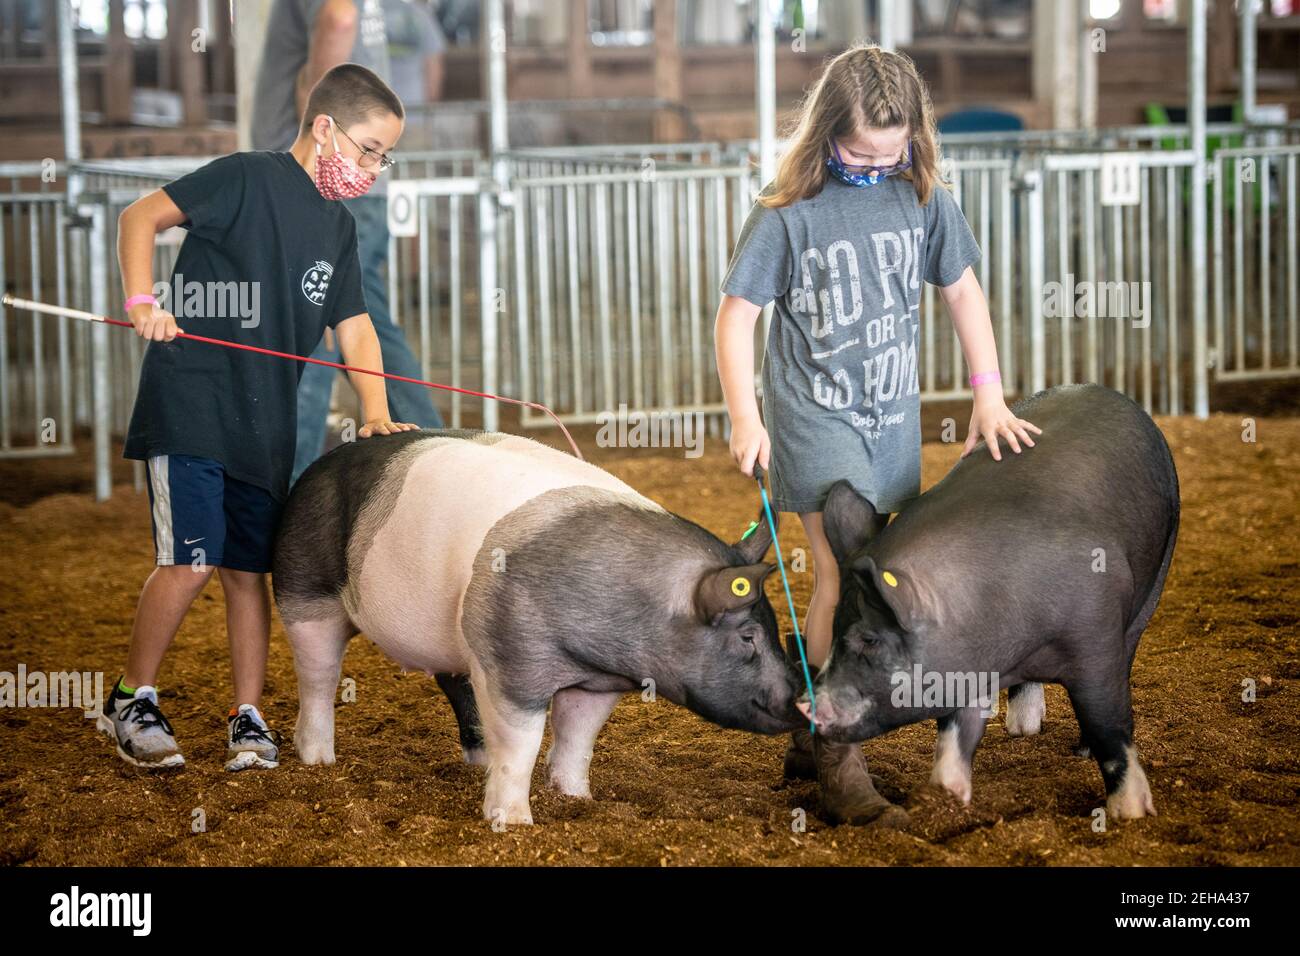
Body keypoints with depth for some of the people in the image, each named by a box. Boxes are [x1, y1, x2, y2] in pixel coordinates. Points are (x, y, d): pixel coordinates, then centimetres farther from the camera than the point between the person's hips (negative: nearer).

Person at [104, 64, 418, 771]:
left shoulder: (337, 229, 16)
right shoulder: (247, 179, -6)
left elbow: (353, 324, 15)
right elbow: (142, 216, -7)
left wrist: (377, 414, 2)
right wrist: (142, 300, -21)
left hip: (265, 427, 7)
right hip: (189, 410, -7)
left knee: (248, 570, 8)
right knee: (191, 560, -13)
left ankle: (247, 720, 17)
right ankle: (131, 700, 3)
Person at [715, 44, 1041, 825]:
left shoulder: (923, 199, 0)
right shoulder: (788, 212, -12)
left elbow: (963, 291, 11)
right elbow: (737, 316, -7)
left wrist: (990, 396, 7)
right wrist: (745, 420, -14)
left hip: (893, 419, 5)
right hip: (814, 416, -5)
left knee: (851, 583, 10)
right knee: (845, 575, -14)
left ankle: (810, 740, 22)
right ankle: (841, 768, -12)